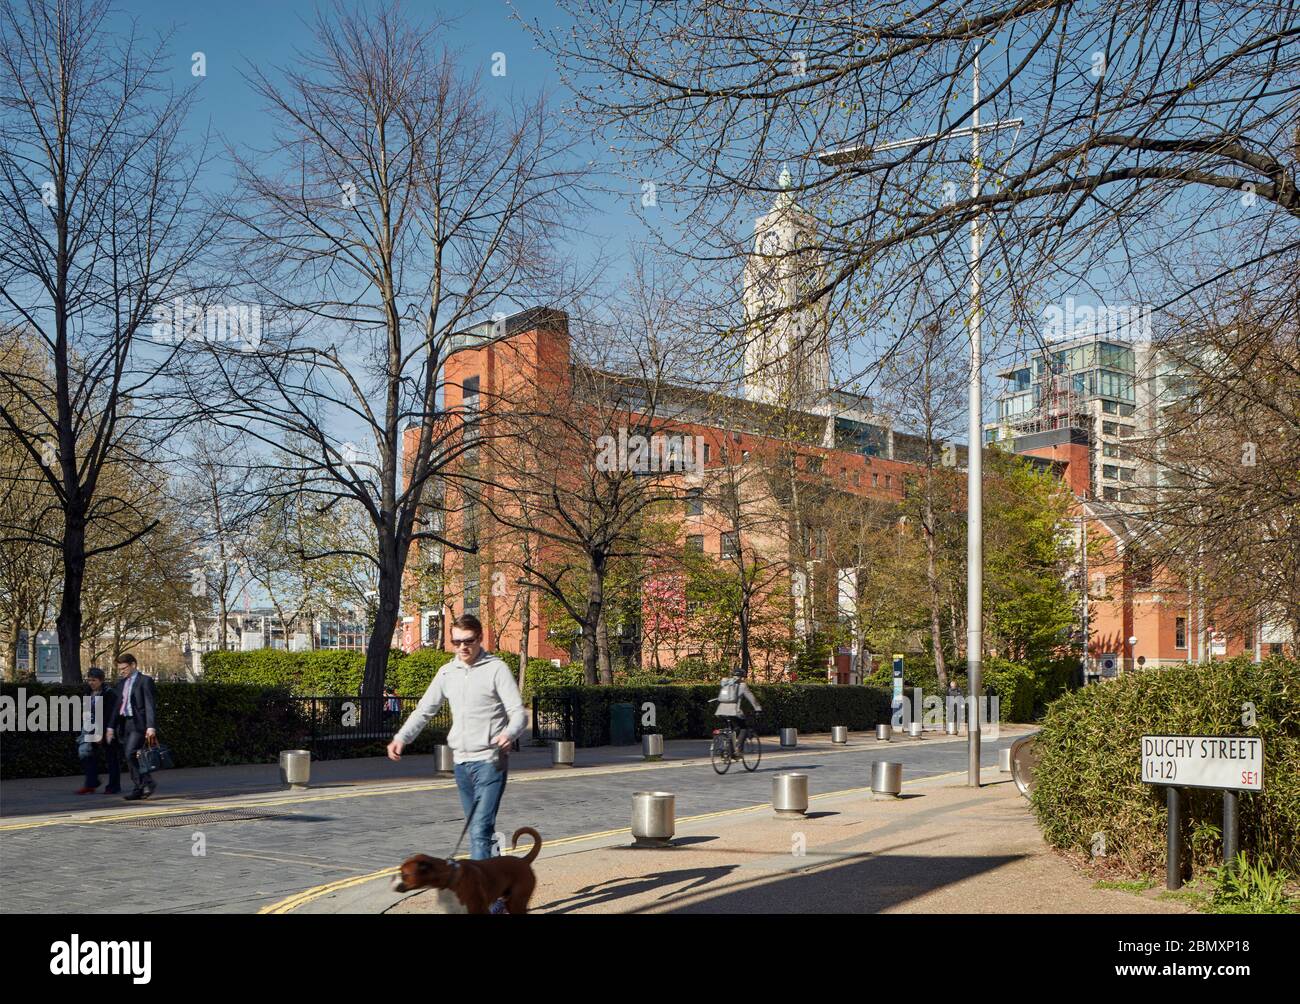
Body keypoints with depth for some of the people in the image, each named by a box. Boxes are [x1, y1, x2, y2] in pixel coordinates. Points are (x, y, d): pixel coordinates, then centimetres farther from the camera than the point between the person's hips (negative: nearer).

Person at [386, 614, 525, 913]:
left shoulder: (496, 669, -7)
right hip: (461, 762, 7)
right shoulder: (447, 673, 10)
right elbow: (424, 710, 11)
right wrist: (401, 738, -6)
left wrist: (508, 733, -34)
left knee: (480, 831, -14)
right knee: (479, 832, 14)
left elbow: (518, 712, -13)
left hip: (490, 761, -6)